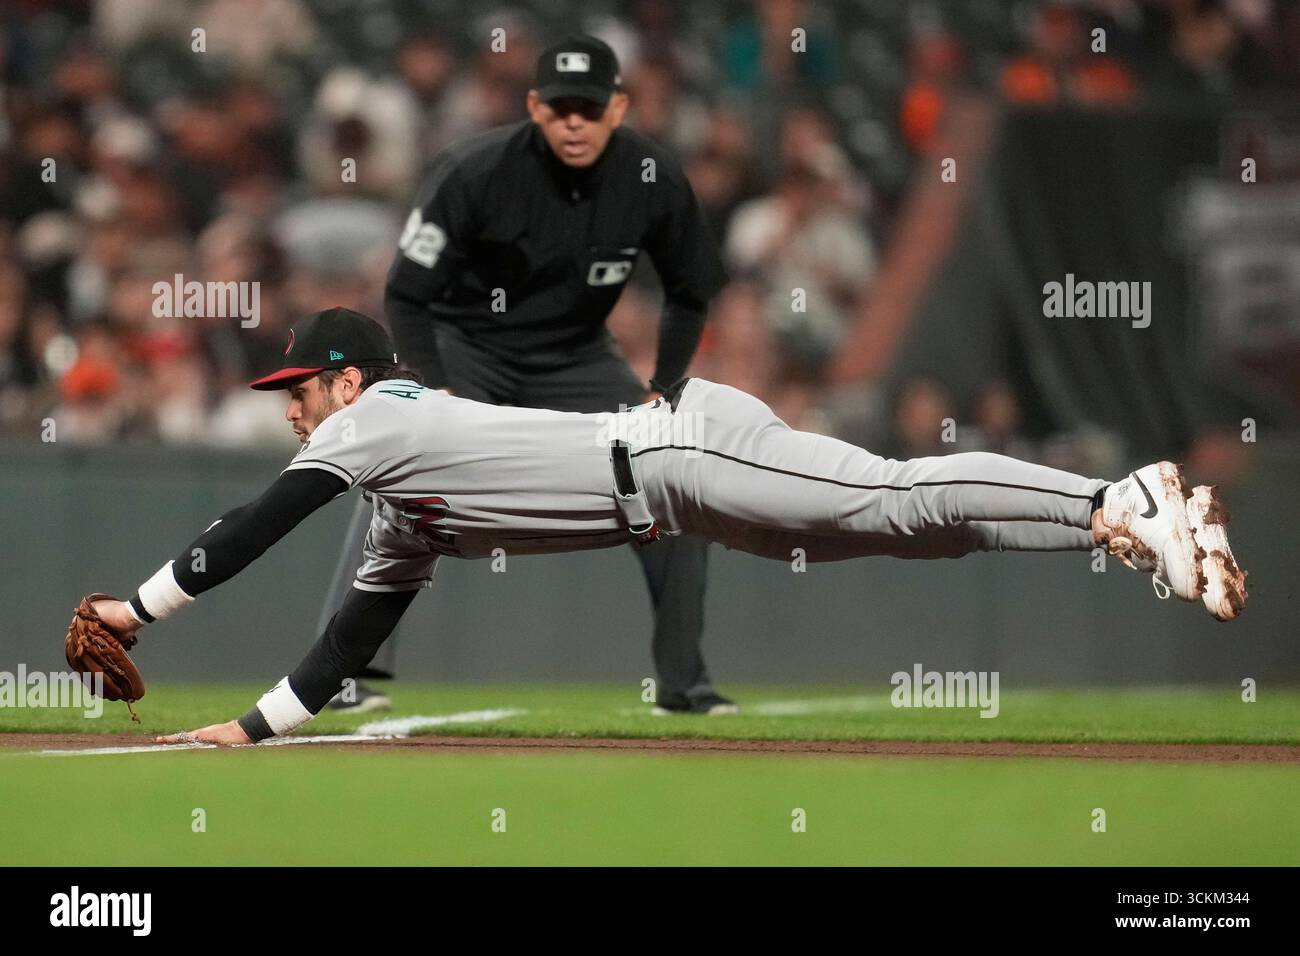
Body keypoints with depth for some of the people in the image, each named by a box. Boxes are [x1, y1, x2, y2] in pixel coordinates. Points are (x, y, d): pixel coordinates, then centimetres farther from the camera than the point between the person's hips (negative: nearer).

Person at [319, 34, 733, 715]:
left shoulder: (653, 180, -17)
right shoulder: (475, 172, -27)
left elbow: (690, 292, 1)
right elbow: (406, 296, -19)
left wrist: (663, 393, -5)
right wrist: (440, 394, -27)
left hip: (576, 356, 4)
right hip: (462, 347, -4)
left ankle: (682, 681, 9)